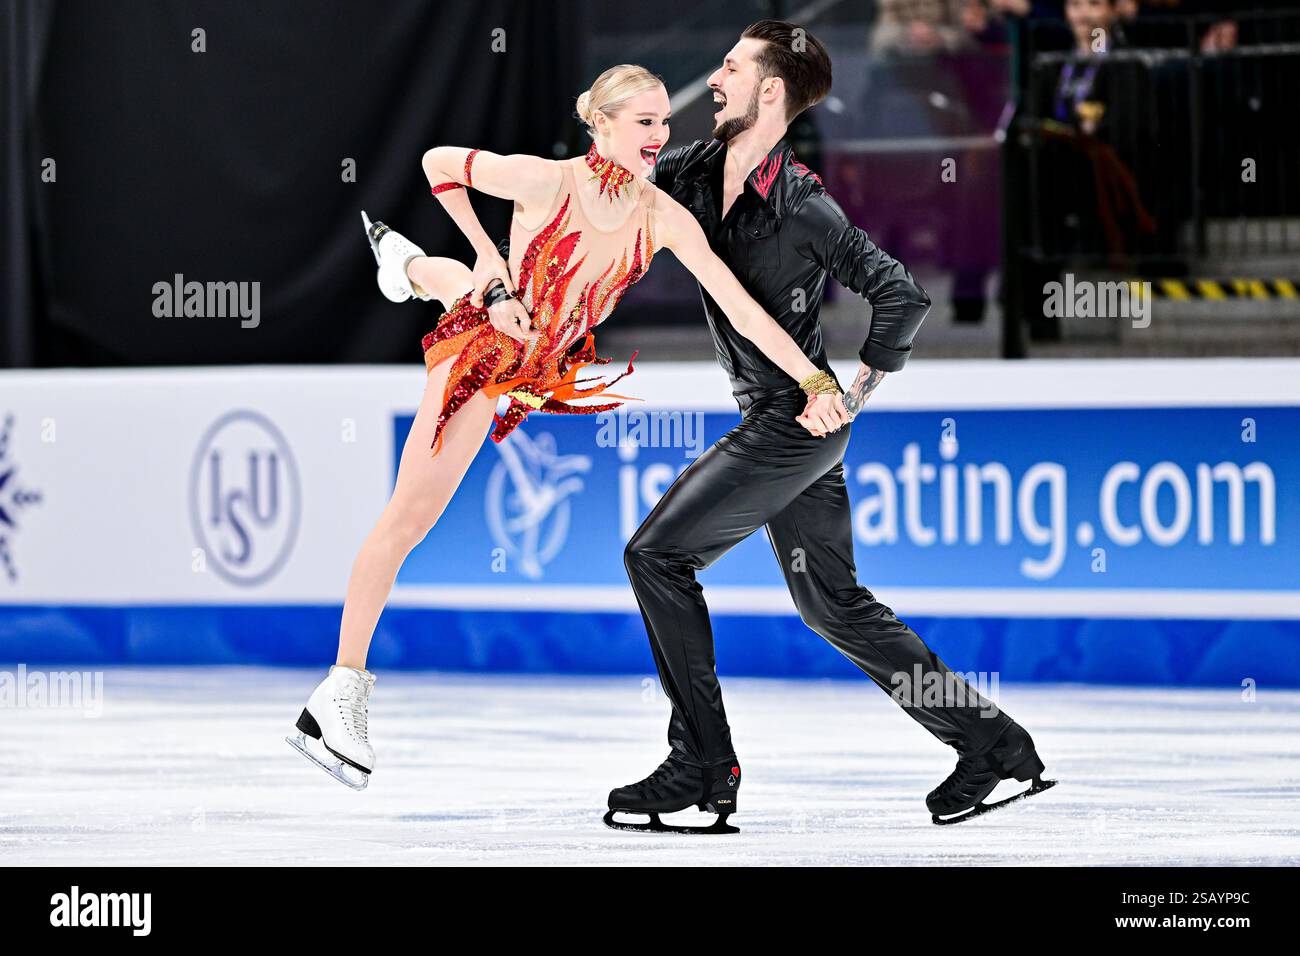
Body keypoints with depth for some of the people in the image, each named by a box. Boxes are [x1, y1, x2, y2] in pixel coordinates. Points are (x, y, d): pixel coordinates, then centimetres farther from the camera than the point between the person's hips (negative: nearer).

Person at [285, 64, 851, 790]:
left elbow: (740, 306, -12)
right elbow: (438, 162, -10)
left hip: (547, 363, 5)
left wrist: (815, 382, -17)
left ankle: (413, 266, 69)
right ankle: (343, 688, -4)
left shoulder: (665, 218, -13)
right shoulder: (546, 183, -24)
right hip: (487, 347, -5)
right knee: (414, 510, -6)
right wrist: (490, 260, -8)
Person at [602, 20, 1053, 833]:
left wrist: (865, 383, -10)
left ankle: (702, 768, -5)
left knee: (657, 553, -9)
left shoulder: (802, 207, -20)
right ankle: (993, 745, 16)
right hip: (781, 421, 9)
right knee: (832, 604, 13)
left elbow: (902, 291, -19)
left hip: (799, 419, -9)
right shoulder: (697, 172, 3)